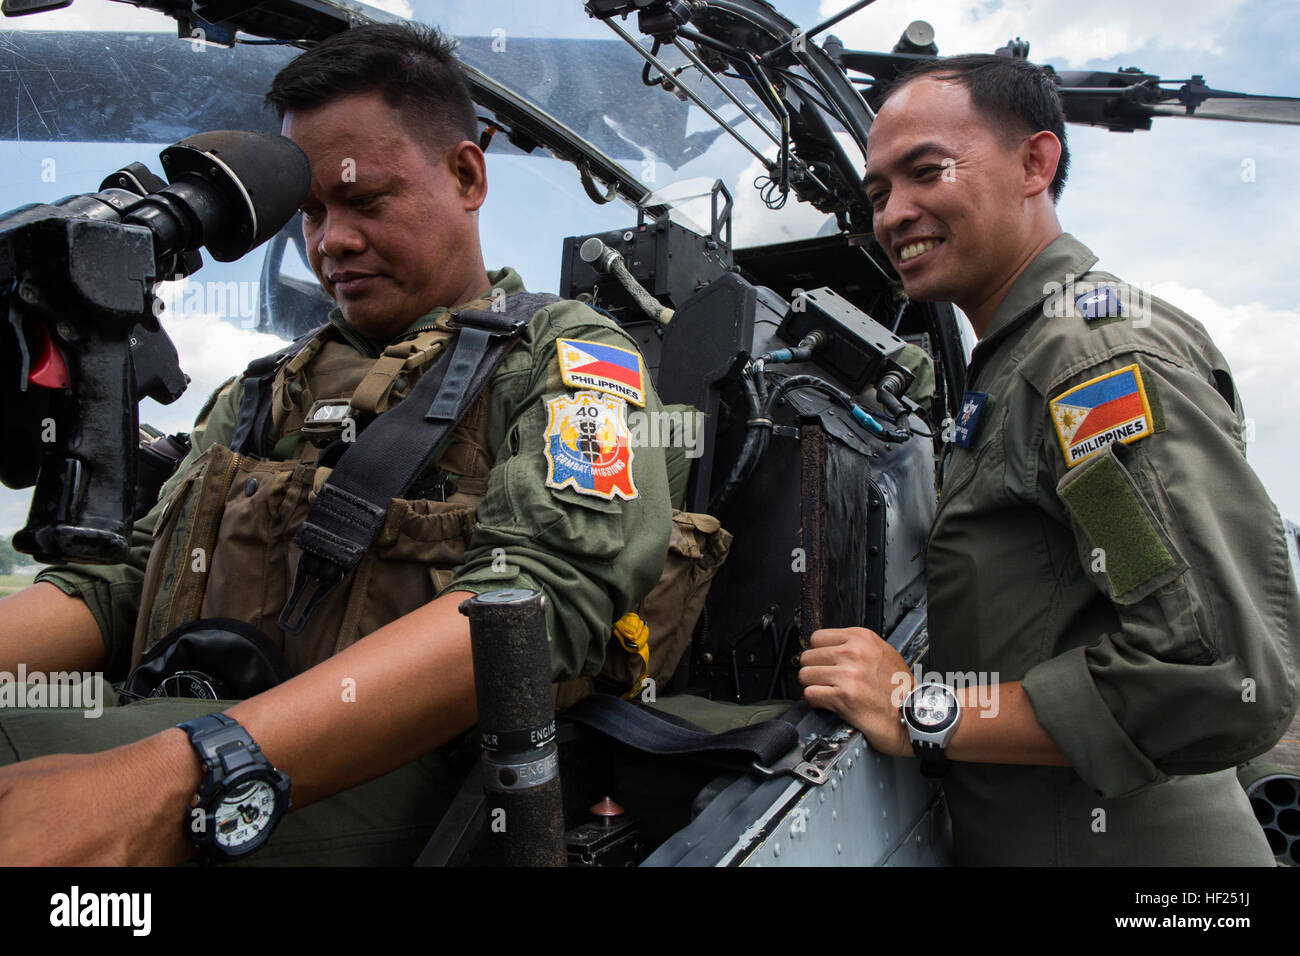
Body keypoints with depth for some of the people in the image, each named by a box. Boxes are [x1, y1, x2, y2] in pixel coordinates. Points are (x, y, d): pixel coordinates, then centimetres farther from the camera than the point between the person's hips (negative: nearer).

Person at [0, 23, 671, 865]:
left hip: (390, 771, -6)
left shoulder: (568, 356, 4)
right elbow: (124, 589, 18)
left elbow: (549, 596, -15)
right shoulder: (262, 393, 25)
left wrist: (180, 775, -27)